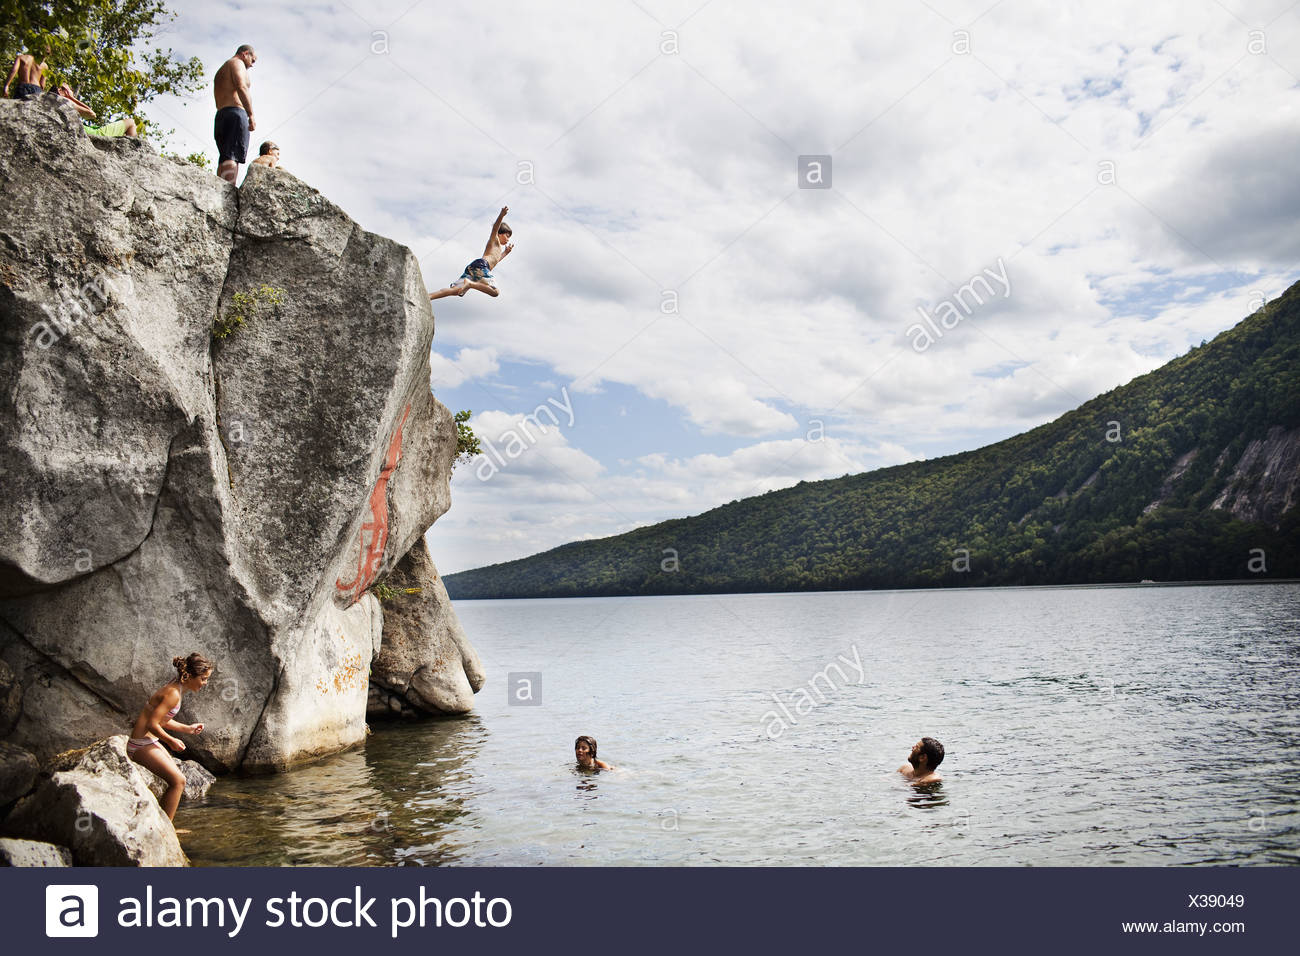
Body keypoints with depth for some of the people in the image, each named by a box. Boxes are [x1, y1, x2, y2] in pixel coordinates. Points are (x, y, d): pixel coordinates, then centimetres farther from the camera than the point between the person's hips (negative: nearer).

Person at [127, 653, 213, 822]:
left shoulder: (176, 688, 8)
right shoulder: (173, 694, -22)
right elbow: (152, 724, -24)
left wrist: (187, 728, 12)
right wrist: (171, 741, -12)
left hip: (149, 742, 10)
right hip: (142, 744, -10)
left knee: (178, 779, 15)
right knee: (178, 781, -9)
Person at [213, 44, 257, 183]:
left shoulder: (220, 71, 34)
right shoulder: (237, 63, 6)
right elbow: (241, 87, -13)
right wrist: (251, 115, -18)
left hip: (220, 116, 9)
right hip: (235, 112, -9)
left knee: (224, 158, 0)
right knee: (233, 157, -23)